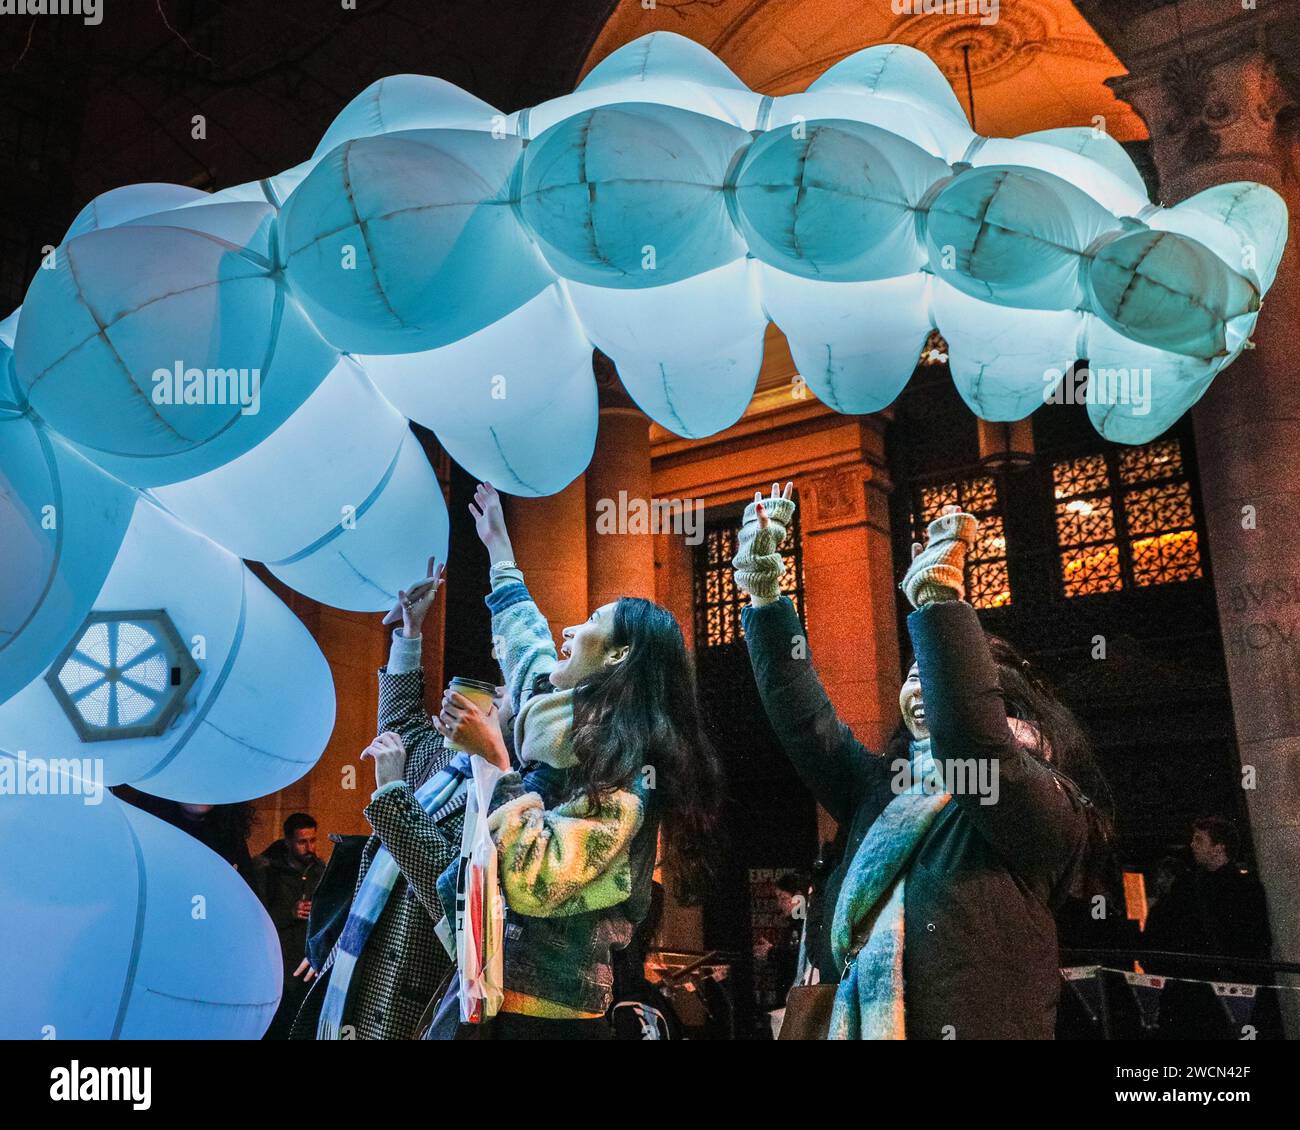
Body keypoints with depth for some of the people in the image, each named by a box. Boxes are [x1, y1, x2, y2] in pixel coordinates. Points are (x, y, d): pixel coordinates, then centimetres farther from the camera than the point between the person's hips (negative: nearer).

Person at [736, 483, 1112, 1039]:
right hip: (854, 1021, 5)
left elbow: (973, 740, -26)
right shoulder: (882, 787, 11)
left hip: (969, 1026, -5)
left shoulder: (1043, 807, -5)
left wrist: (942, 603, -34)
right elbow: (804, 720, 1)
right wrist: (764, 595, -8)